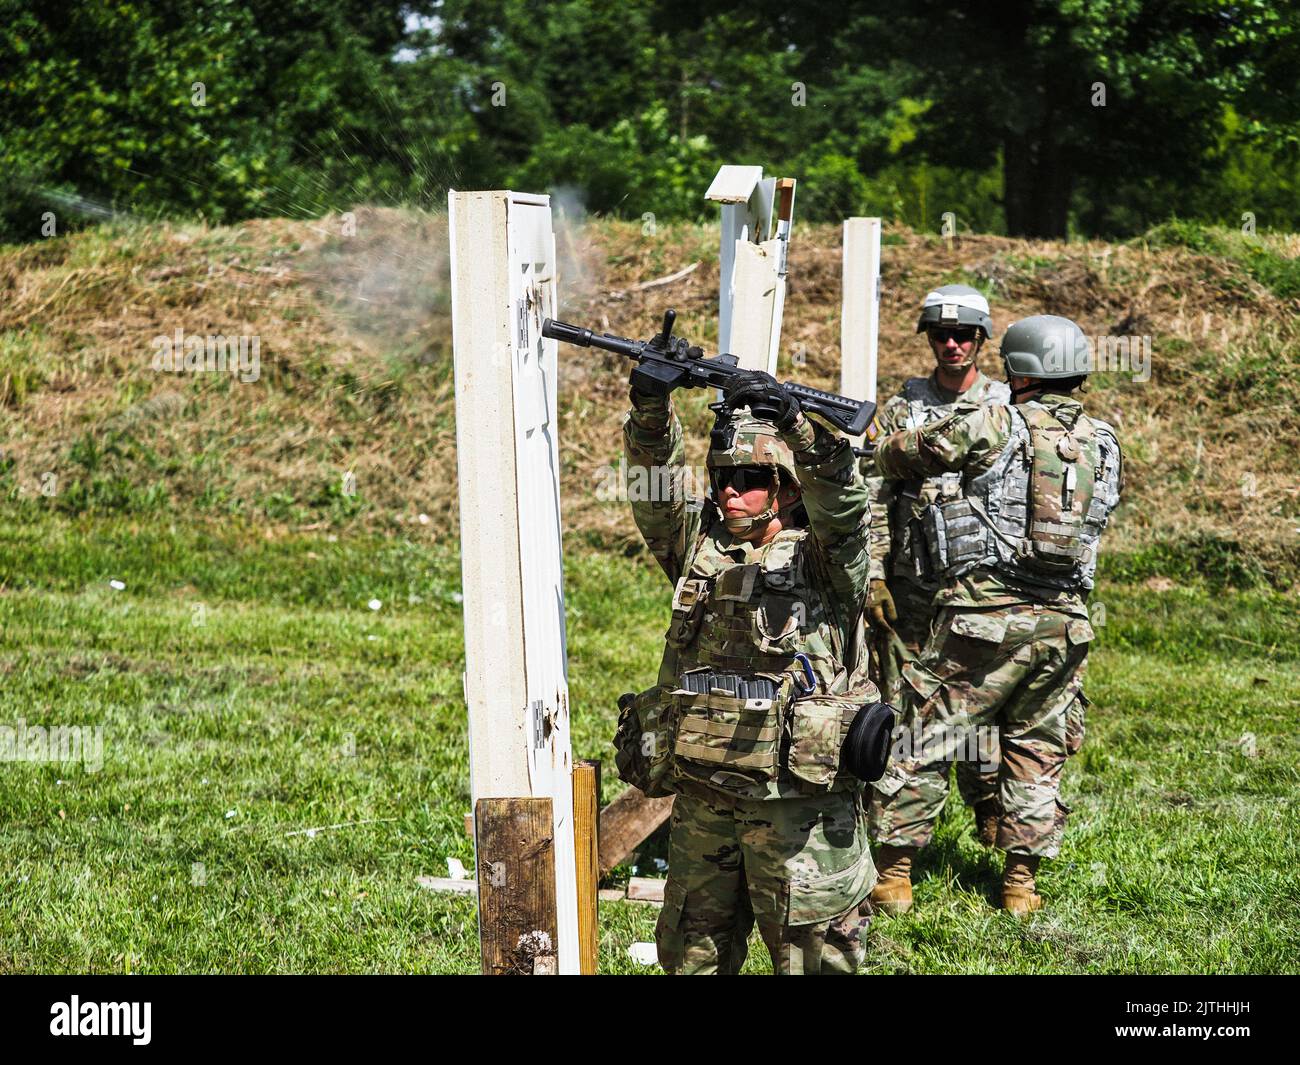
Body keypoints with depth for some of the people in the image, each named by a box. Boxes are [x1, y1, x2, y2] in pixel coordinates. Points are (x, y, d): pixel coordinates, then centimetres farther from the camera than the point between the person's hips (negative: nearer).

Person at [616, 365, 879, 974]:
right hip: (701, 797, 5)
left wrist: (792, 419, -35)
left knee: (813, 954, 0)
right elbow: (656, 486, 0)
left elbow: (838, 494, -18)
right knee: (694, 952, 13)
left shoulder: (825, 555, 0)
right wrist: (651, 404, -19)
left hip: (798, 800, -5)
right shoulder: (699, 547, 13)